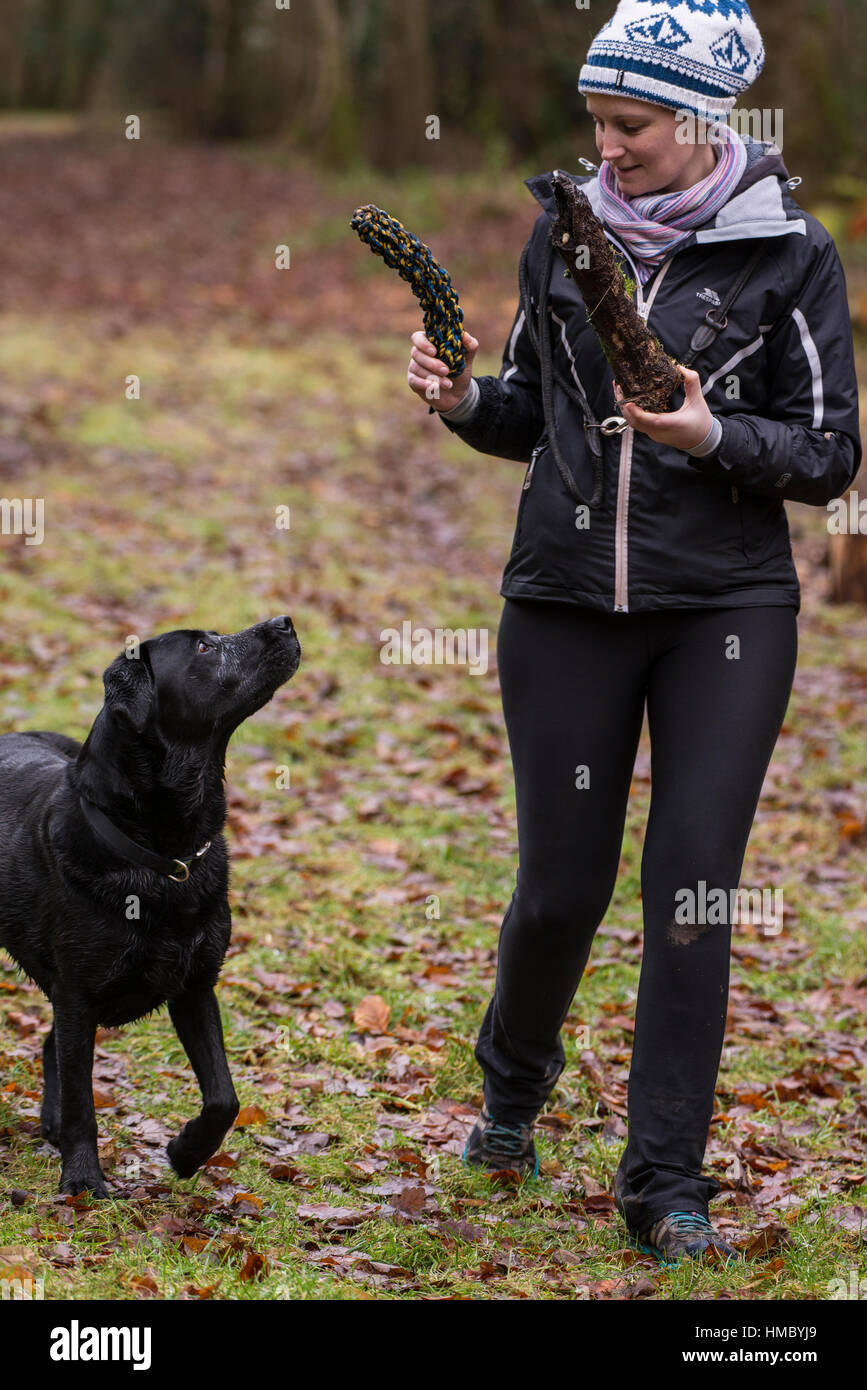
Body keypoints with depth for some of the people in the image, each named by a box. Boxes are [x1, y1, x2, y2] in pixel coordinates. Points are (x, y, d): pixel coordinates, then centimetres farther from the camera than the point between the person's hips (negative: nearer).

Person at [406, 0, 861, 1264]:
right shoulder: (565, 231, 6)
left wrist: (712, 435, -20)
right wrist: (464, 400, -6)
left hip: (726, 606, -2)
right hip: (566, 602, 2)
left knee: (692, 886, -5)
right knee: (562, 885, 6)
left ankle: (666, 1180, 6)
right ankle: (514, 1078, 37)